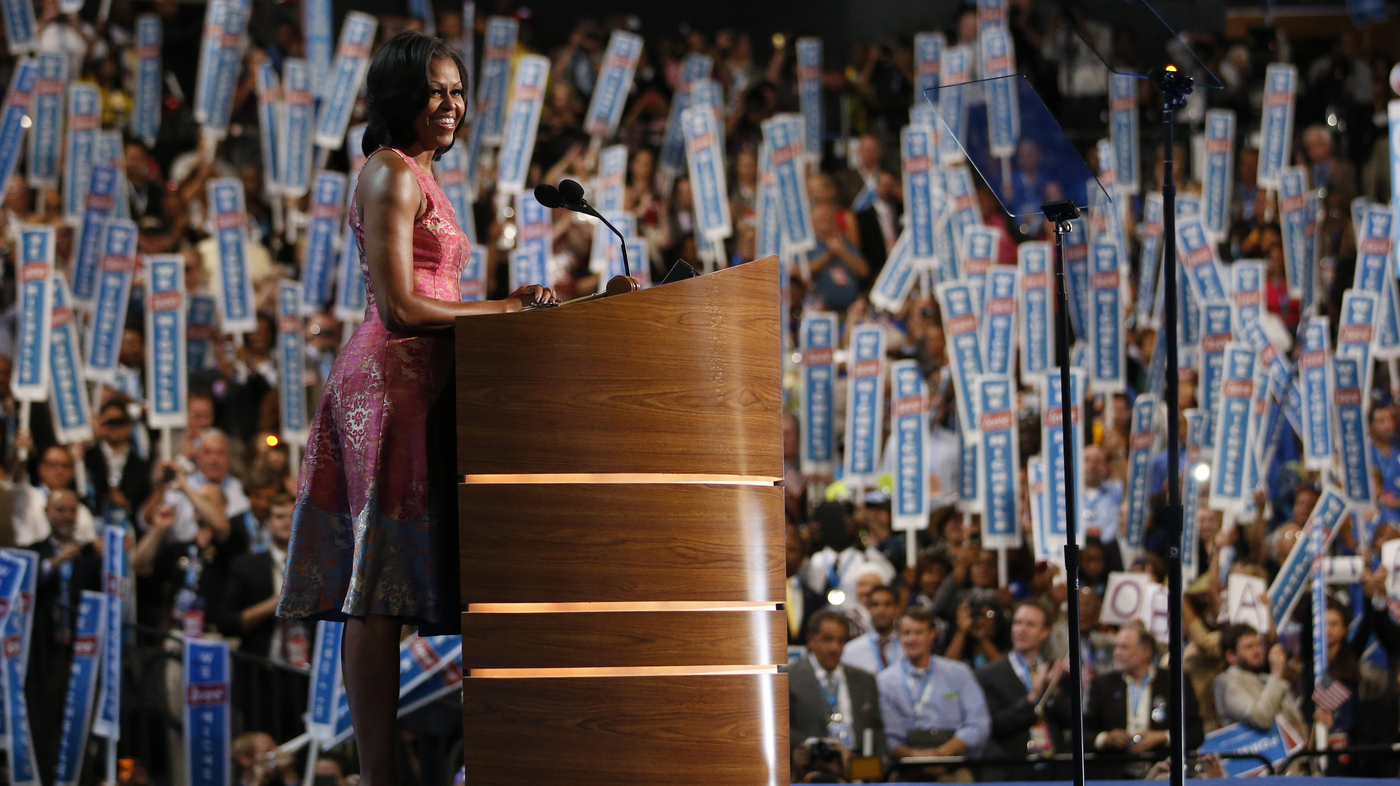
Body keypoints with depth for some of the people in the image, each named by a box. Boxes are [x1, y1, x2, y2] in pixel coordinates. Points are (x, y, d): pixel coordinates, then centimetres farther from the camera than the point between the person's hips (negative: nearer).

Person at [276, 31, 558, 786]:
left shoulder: (417, 178, 23)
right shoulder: (393, 174, -8)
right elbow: (399, 307, -14)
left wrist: (504, 303, 9)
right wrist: (503, 308, -8)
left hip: (412, 383, 10)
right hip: (391, 380, -10)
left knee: (376, 595, 6)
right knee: (381, 591, -10)